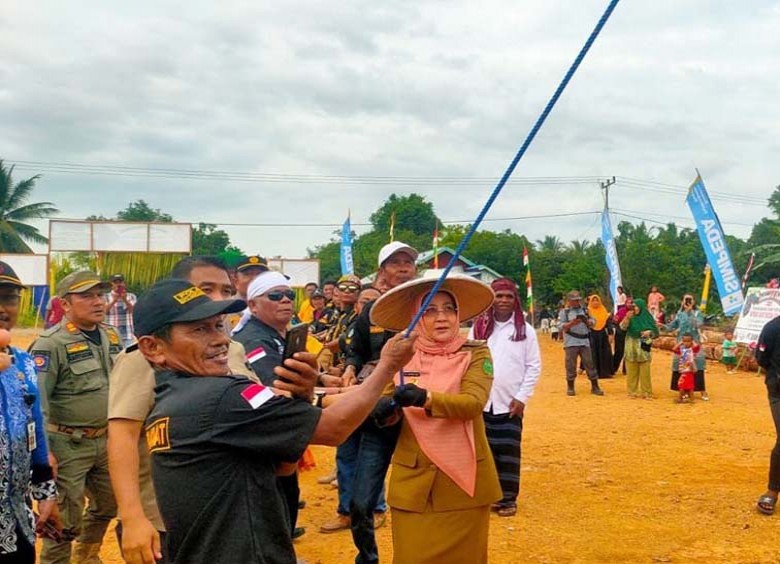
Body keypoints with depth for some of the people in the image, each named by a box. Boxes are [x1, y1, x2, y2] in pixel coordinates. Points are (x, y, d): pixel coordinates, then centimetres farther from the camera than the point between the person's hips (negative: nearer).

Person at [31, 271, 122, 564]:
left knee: (107, 505, 21)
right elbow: (35, 400, -20)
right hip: (67, 445, -7)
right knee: (64, 518, 0)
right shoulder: (51, 344, -17)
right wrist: (43, 450, -24)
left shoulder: (111, 336, 6)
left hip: (106, 440, 7)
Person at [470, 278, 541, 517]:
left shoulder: (525, 330, 0)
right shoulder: (479, 328, 4)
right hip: (481, 403, 1)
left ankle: (507, 498, 13)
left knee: (508, 453, 2)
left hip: (510, 404, -1)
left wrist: (522, 397, -6)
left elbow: (534, 366, 1)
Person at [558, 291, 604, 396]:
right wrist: (571, 323, -24)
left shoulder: (584, 310, 14)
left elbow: (593, 321, 12)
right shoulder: (564, 312, 2)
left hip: (585, 342, 3)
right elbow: (561, 327, -7)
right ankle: (570, 387, 12)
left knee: (589, 364, 3)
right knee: (571, 365, 1)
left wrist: (588, 321, -10)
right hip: (571, 343, -3)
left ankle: (595, 387, 9)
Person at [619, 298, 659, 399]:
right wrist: (627, 317, -23)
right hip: (631, 347, 1)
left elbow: (656, 332, 5)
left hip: (643, 347, -1)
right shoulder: (631, 317, 3)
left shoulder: (648, 318, 1)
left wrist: (649, 332, -15)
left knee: (645, 372, -2)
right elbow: (623, 327, -11)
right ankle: (632, 391, 9)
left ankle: (646, 392, 5)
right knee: (631, 371, 2)